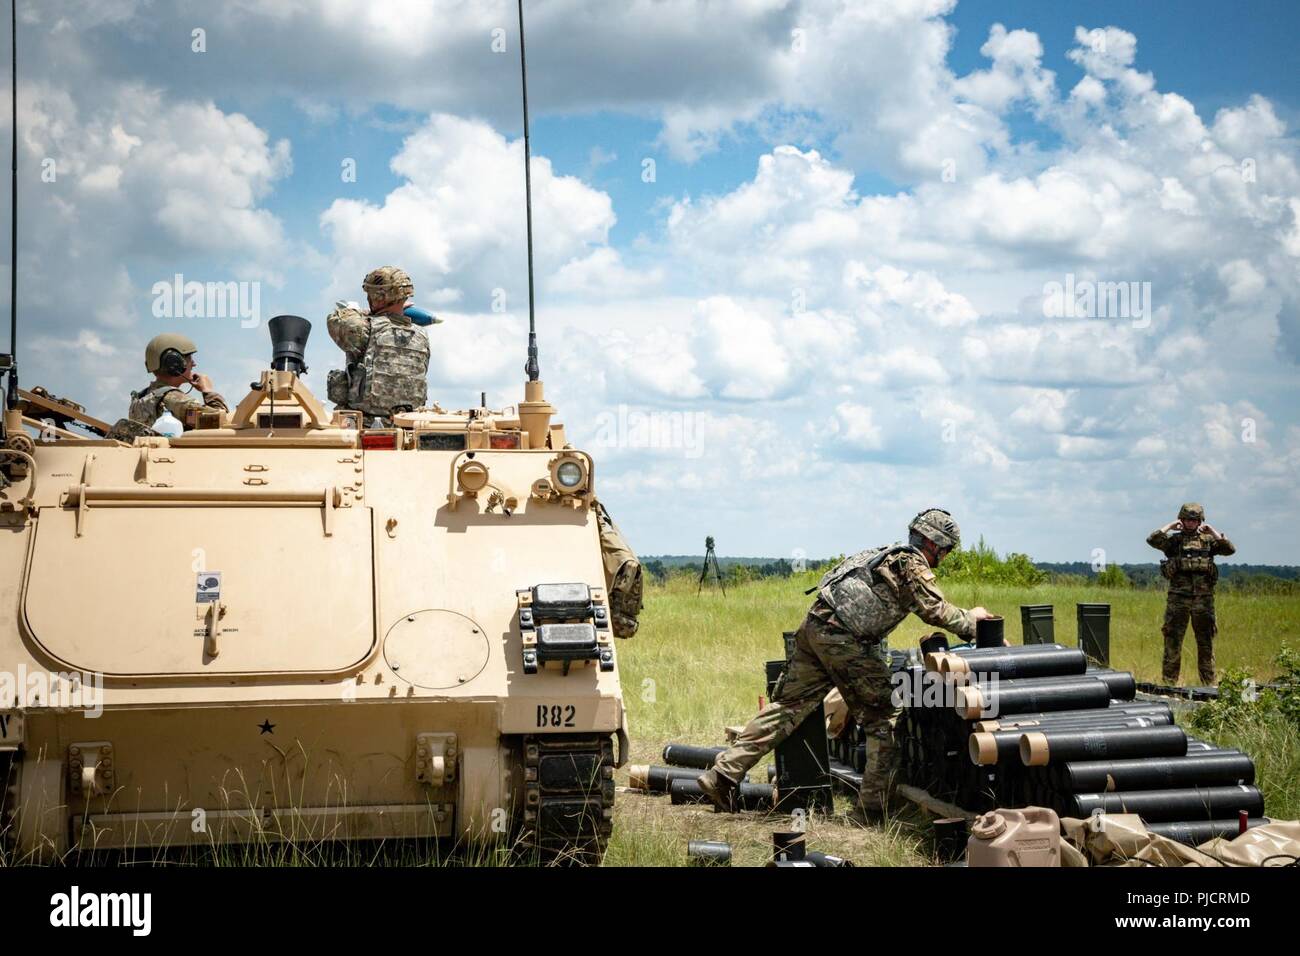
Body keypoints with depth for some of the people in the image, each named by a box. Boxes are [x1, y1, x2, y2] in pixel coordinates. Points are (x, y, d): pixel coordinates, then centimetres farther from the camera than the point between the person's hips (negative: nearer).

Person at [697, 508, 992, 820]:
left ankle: (724, 773, 2)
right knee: (884, 718, 5)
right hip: (843, 640, -8)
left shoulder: (888, 554, 27)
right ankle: (875, 804, 4)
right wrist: (970, 620, 10)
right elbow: (937, 611, -7)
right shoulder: (913, 564, 0)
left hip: (814, 627, 8)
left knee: (787, 707, 8)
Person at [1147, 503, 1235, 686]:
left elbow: (1230, 549, -2)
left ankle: (1209, 683, 13)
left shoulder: (1208, 540, 11)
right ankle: (1169, 682, 5)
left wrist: (1212, 532, -6)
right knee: (1173, 641, 0)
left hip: (1203, 598, 1)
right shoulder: (1173, 540, 6)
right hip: (1178, 597, -1)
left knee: (1206, 643, 6)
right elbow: (1152, 540, -11)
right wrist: (1170, 526, -7)